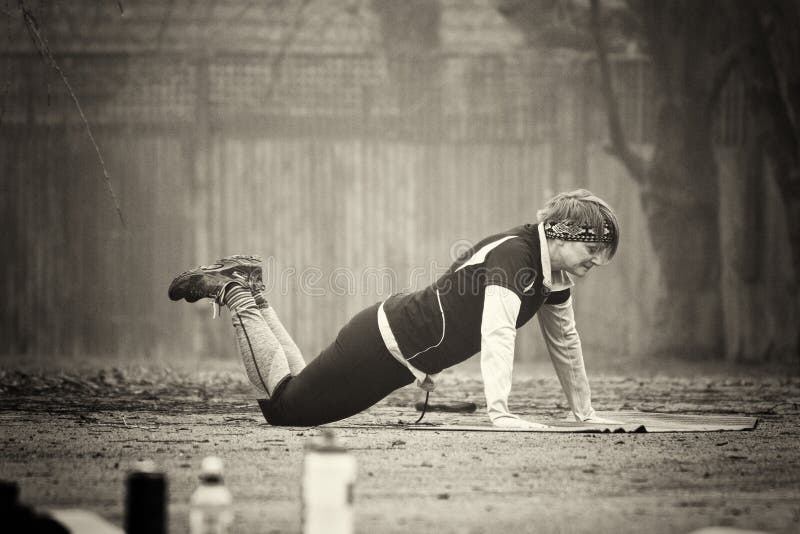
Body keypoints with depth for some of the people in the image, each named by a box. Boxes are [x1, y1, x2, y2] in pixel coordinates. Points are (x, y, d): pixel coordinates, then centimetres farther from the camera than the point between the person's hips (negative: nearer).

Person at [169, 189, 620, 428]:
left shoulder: (553, 269, 1)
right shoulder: (513, 253, -27)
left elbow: (564, 342, 15)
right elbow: (497, 332, -39)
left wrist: (585, 414, 14)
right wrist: (500, 413, -49)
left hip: (411, 354, 9)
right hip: (383, 343, -9)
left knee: (302, 399, 20)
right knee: (283, 407, 1)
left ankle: (250, 293, 28)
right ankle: (235, 293, 14)